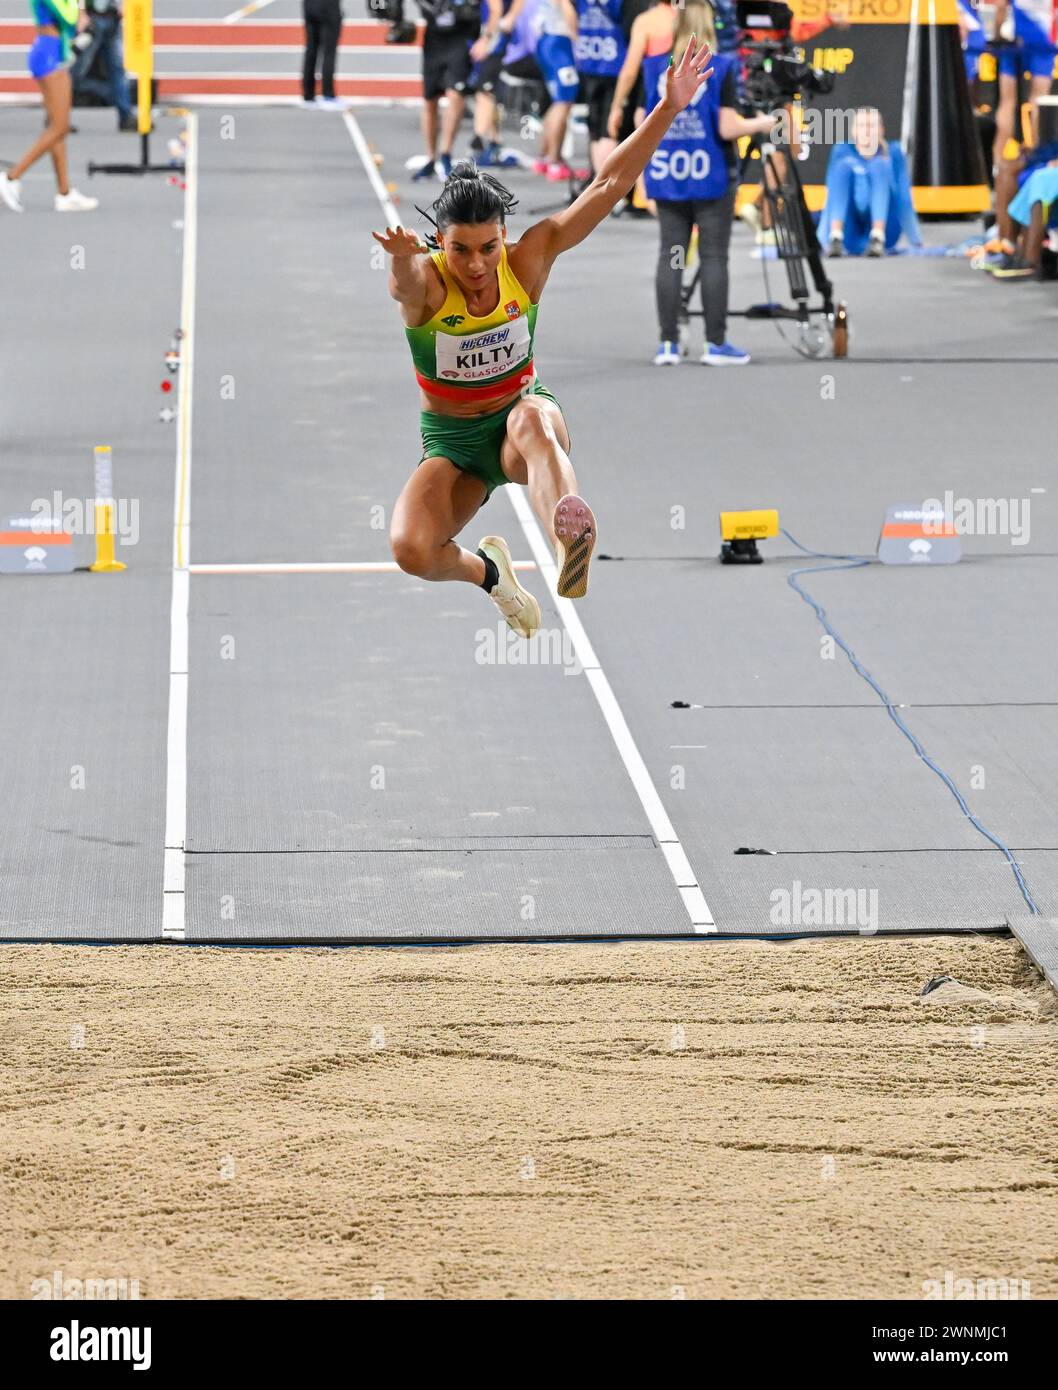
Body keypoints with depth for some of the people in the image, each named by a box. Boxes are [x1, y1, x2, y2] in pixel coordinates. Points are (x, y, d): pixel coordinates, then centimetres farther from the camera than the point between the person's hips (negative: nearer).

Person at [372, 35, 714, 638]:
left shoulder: (527, 261, -11)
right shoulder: (425, 282, -19)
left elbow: (607, 186, -12)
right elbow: (406, 282, -46)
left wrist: (670, 108, -18)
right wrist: (401, 258, -71)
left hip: (522, 414, 0)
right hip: (451, 442, 0)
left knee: (533, 419, -40)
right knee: (411, 550, -26)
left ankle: (572, 544, -65)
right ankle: (484, 567, 9)